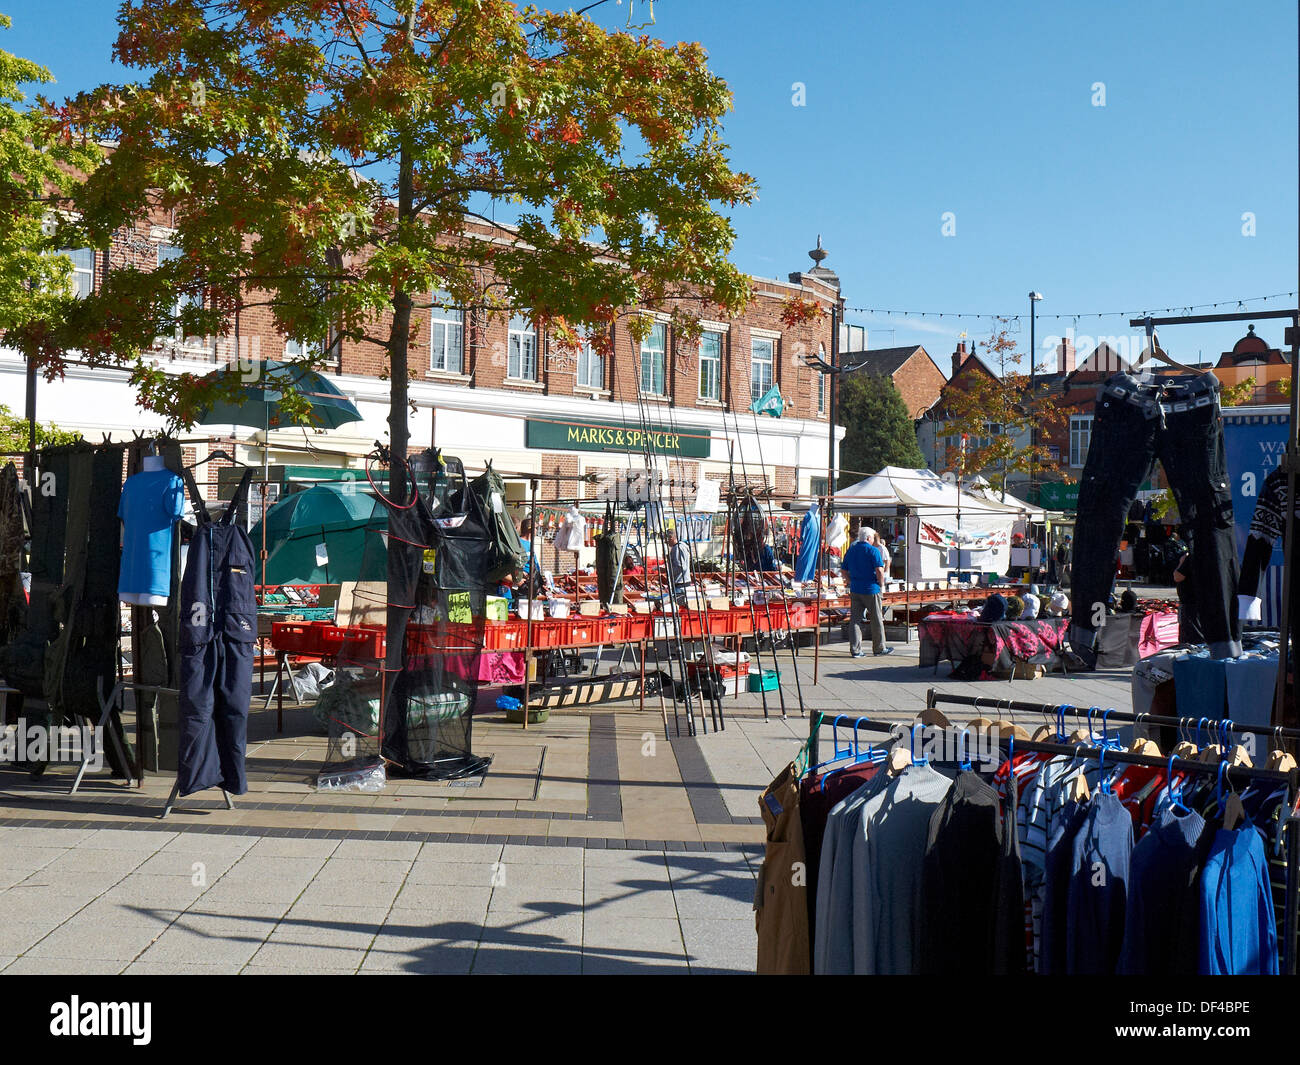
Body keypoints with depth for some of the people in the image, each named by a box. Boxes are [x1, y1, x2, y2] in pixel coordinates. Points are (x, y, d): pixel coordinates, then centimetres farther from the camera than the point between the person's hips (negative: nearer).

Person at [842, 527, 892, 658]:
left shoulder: (850, 551, 10)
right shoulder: (873, 551, -10)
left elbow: (845, 571, 13)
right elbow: (879, 570, -18)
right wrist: (882, 585, -5)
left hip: (855, 589, 5)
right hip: (871, 589, -5)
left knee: (856, 619, 5)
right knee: (877, 620, 7)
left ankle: (855, 649, 0)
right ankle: (879, 648, 16)